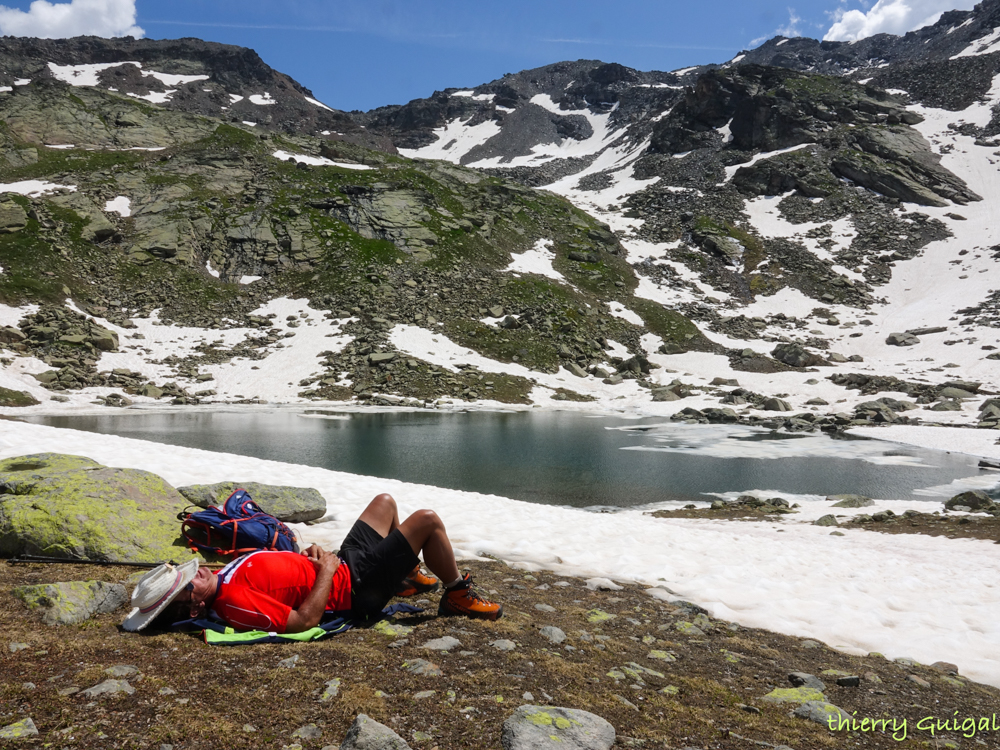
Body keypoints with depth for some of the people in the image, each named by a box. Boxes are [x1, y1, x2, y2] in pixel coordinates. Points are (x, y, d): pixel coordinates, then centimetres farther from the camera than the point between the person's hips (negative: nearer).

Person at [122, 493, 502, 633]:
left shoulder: (223, 578, -1)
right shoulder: (234, 604, -29)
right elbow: (304, 620, -31)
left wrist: (310, 553, -2)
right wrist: (326, 570, -21)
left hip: (343, 562, 9)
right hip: (355, 587, -9)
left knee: (385, 502, 25)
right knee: (428, 520, -11)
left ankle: (408, 577, 40)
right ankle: (458, 594, 12)